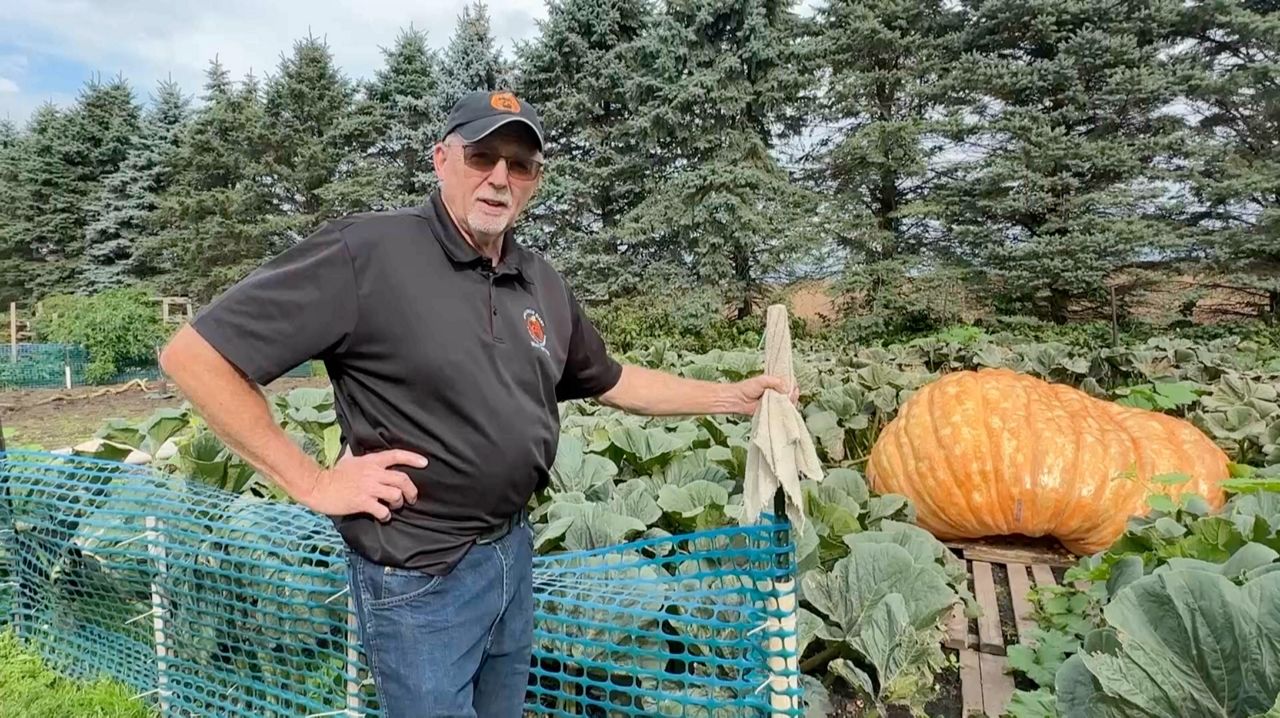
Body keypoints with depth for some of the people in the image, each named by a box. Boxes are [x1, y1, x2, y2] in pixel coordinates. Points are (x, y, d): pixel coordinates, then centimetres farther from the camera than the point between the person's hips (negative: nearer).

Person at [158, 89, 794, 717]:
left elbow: (610, 381, 17)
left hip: (514, 551, 7)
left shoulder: (544, 286, 4)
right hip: (419, 575, -7)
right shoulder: (365, 253, -19)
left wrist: (733, 396, 15)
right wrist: (313, 483, -18)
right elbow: (193, 355, -18)